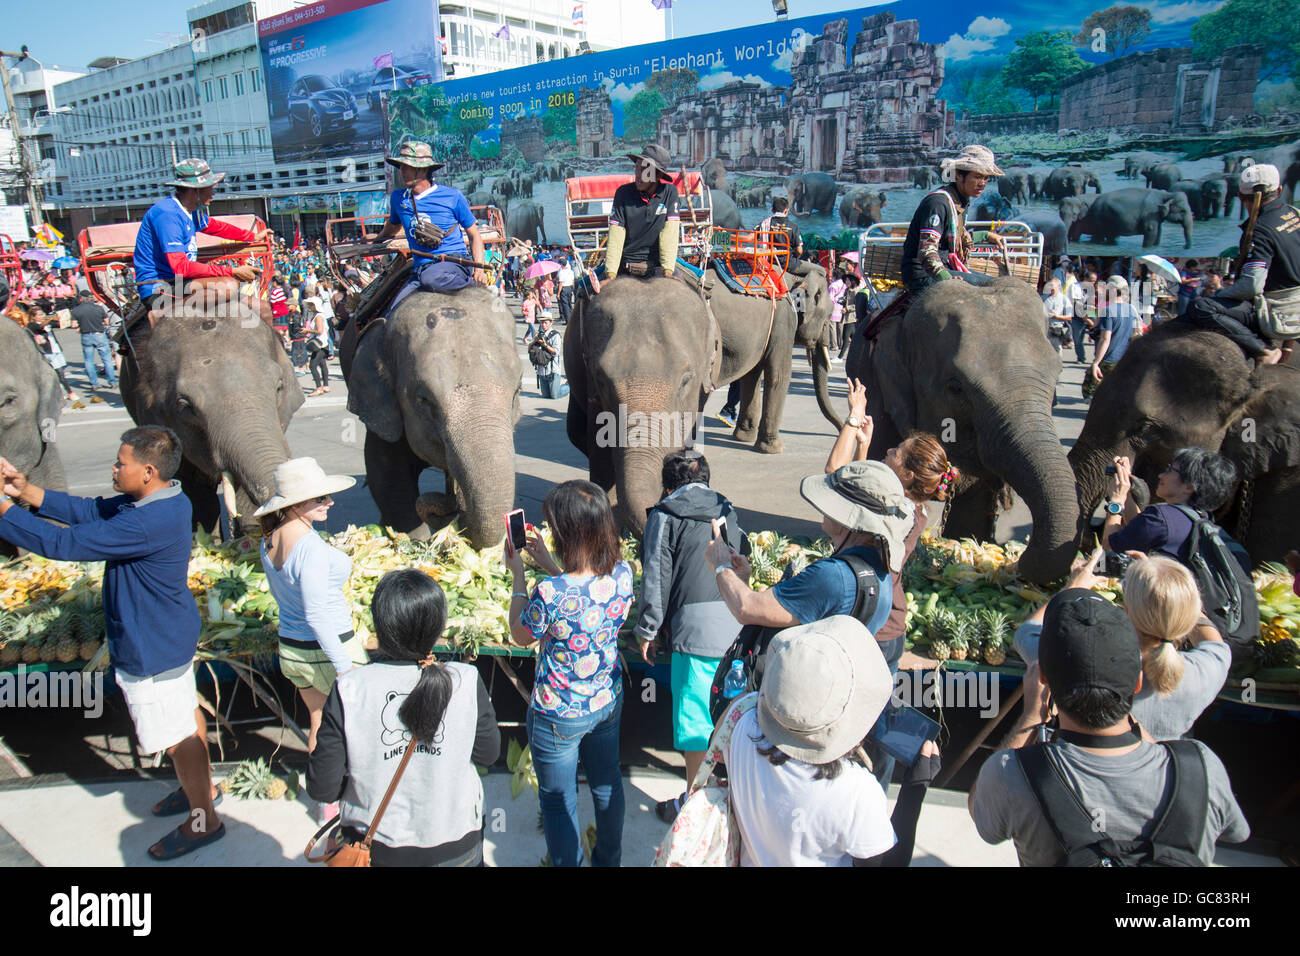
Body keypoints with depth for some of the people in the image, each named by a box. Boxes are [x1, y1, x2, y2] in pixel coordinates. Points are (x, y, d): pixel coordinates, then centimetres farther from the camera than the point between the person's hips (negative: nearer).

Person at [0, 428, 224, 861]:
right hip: (172, 635, 10)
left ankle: (203, 821, 25)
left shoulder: (146, 524, -33)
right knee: (187, 715, 25)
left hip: (151, 651, -10)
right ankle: (201, 788, 45)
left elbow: (63, 543, -30)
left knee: (177, 735, 7)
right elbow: (91, 511, 4)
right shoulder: (167, 501, -2)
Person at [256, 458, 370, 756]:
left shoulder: (270, 540, 0)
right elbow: (315, 615, -26)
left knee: (317, 722, 24)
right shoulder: (311, 547, -27)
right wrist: (345, 665, -20)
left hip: (289, 647, 8)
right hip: (327, 649, -8)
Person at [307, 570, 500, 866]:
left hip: (375, 849, 0)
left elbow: (322, 788, -14)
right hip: (456, 846, 0)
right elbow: (489, 753, -6)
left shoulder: (349, 690, -21)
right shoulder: (466, 682, -21)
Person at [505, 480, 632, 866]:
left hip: (559, 715, -6)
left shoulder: (549, 592, -34)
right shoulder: (622, 573, -17)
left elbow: (519, 636, -12)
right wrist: (549, 566, 7)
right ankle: (609, 859, 50)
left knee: (558, 798, 19)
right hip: (608, 701, 6)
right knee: (607, 782, 28)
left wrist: (518, 575, -5)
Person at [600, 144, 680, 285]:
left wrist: (668, 271, -18)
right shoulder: (623, 193, 0)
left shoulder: (669, 192, 0)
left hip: (658, 268, 0)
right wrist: (611, 275, -15)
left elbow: (669, 234, -7)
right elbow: (615, 236, -5)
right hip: (625, 270, 0)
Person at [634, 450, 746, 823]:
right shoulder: (726, 511, 17)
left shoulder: (665, 515, 1)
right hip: (739, 624, 6)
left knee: (695, 718, 4)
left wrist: (647, 630, 4)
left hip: (697, 628, -5)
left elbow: (656, 577, -2)